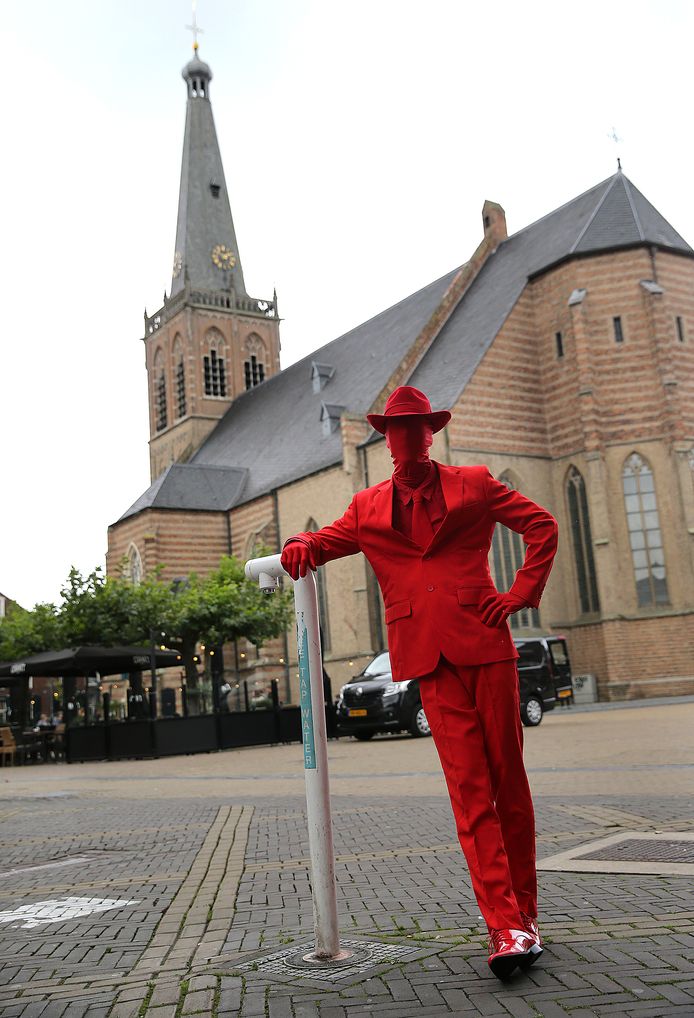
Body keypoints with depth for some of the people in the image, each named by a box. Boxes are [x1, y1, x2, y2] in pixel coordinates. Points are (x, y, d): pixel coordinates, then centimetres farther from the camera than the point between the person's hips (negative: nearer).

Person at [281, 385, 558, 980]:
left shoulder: (474, 485, 13)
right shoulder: (368, 507, 18)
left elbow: (543, 526, 15)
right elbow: (327, 541, 15)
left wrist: (522, 593, 4)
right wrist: (301, 546, -10)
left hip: (484, 640, 0)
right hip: (428, 654, 0)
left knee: (509, 780, 3)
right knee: (469, 788, -7)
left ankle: (525, 915, 16)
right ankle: (506, 927, -7)